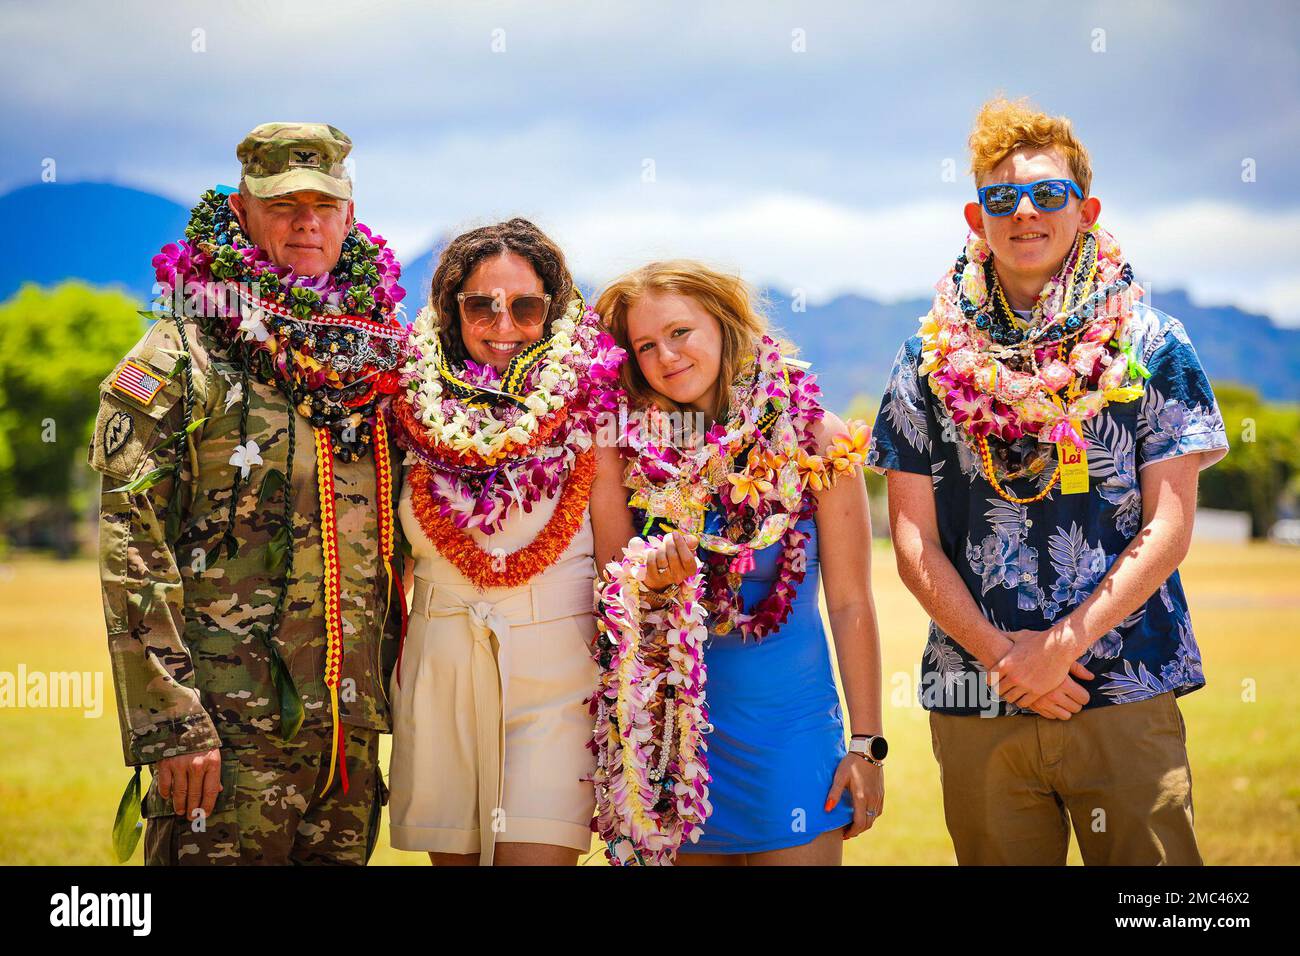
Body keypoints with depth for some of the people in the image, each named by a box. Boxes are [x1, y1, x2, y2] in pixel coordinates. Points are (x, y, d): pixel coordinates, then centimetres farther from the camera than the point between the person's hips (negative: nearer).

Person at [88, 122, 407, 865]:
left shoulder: (372, 358, 14)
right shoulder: (182, 359, -5)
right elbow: (132, 552, -11)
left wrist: (381, 692, 16)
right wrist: (170, 724, -16)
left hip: (352, 731, 6)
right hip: (231, 730, -6)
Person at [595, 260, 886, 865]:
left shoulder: (814, 440, -4)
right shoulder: (635, 450, 2)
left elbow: (850, 604, -3)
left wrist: (866, 744, -4)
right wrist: (647, 573, -16)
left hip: (786, 720, -2)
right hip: (672, 720, 2)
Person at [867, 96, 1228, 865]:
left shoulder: (1151, 347, 4)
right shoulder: (934, 357, 8)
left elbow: (1169, 527, -1)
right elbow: (915, 541, 4)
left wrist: (1064, 643, -10)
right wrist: (1000, 655, -8)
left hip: (1126, 694, -1)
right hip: (974, 700, 1)